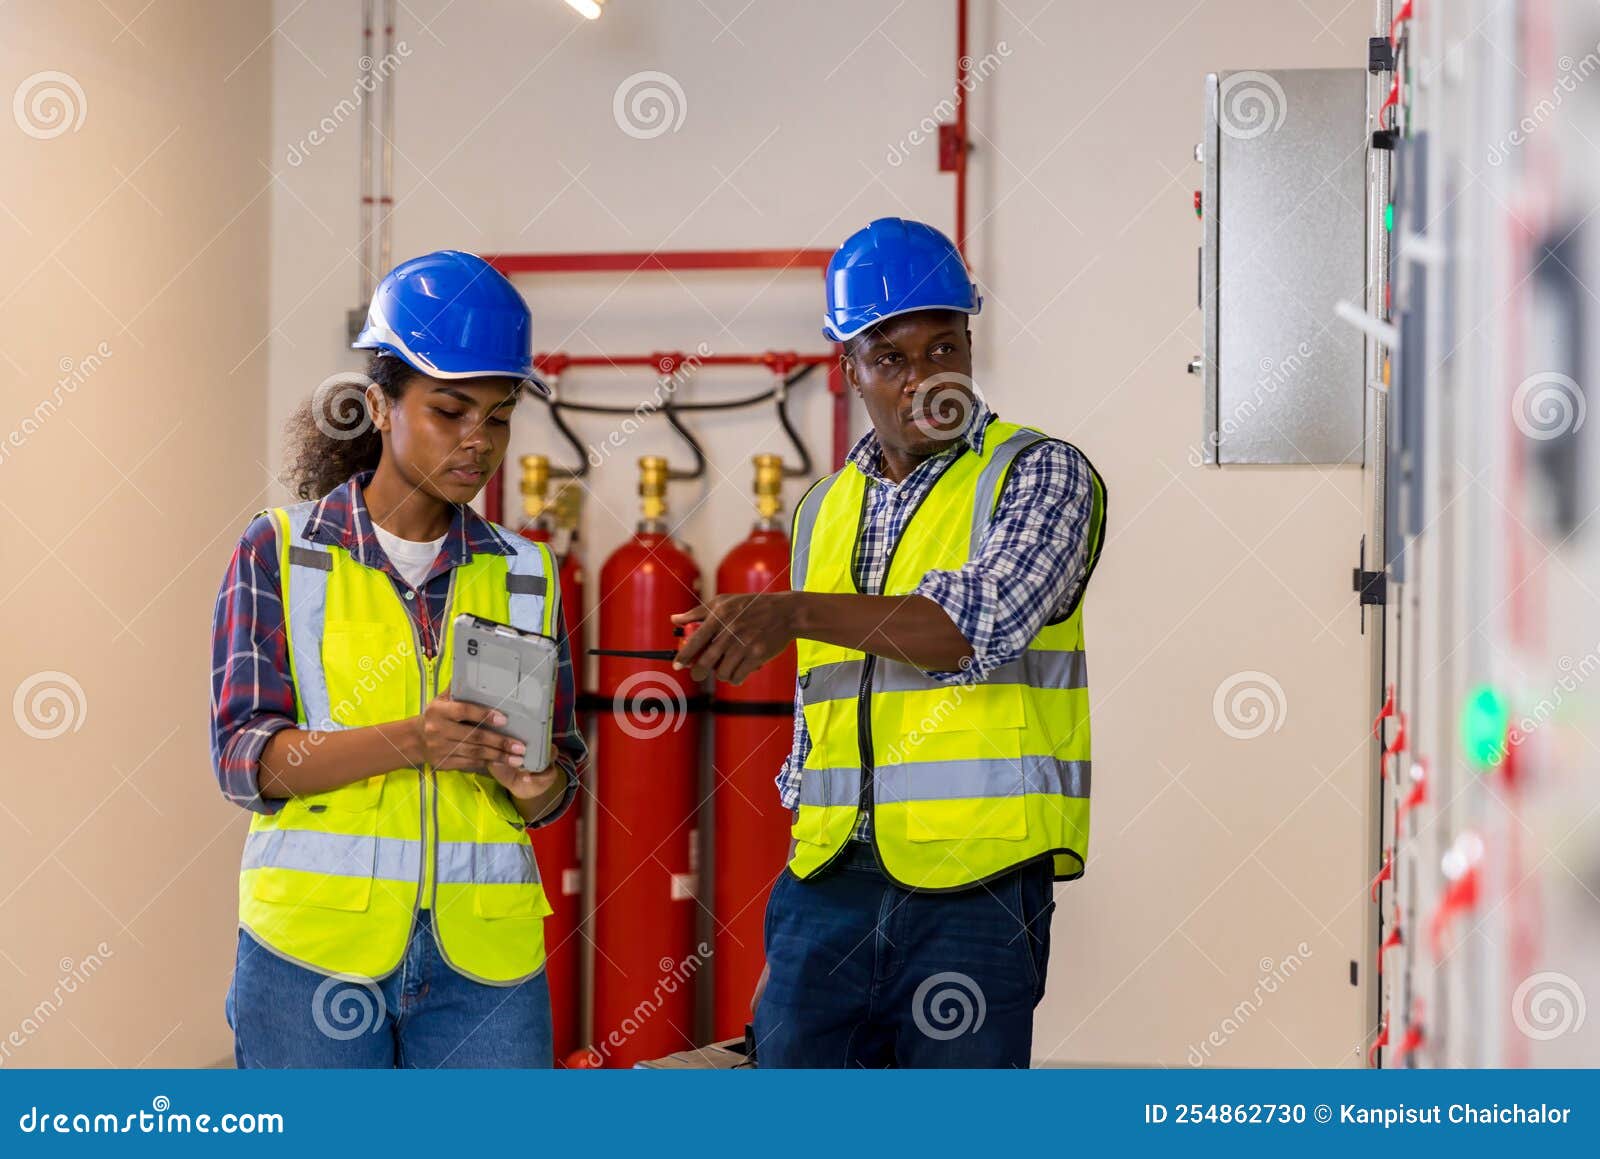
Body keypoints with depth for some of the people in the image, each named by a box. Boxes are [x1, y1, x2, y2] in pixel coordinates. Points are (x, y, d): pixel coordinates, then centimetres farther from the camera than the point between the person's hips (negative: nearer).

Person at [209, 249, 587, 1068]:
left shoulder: (524, 575, 11)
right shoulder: (280, 554, 3)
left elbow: (556, 791, 12)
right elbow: (241, 755, -6)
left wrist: (534, 780, -13)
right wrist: (406, 741, -22)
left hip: (484, 959, 3)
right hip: (313, 946, -2)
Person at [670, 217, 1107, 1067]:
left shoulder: (1040, 476, -1)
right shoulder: (824, 510, 16)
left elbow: (985, 622, -20)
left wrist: (795, 613, -31)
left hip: (976, 891, -5)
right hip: (830, 883, 5)